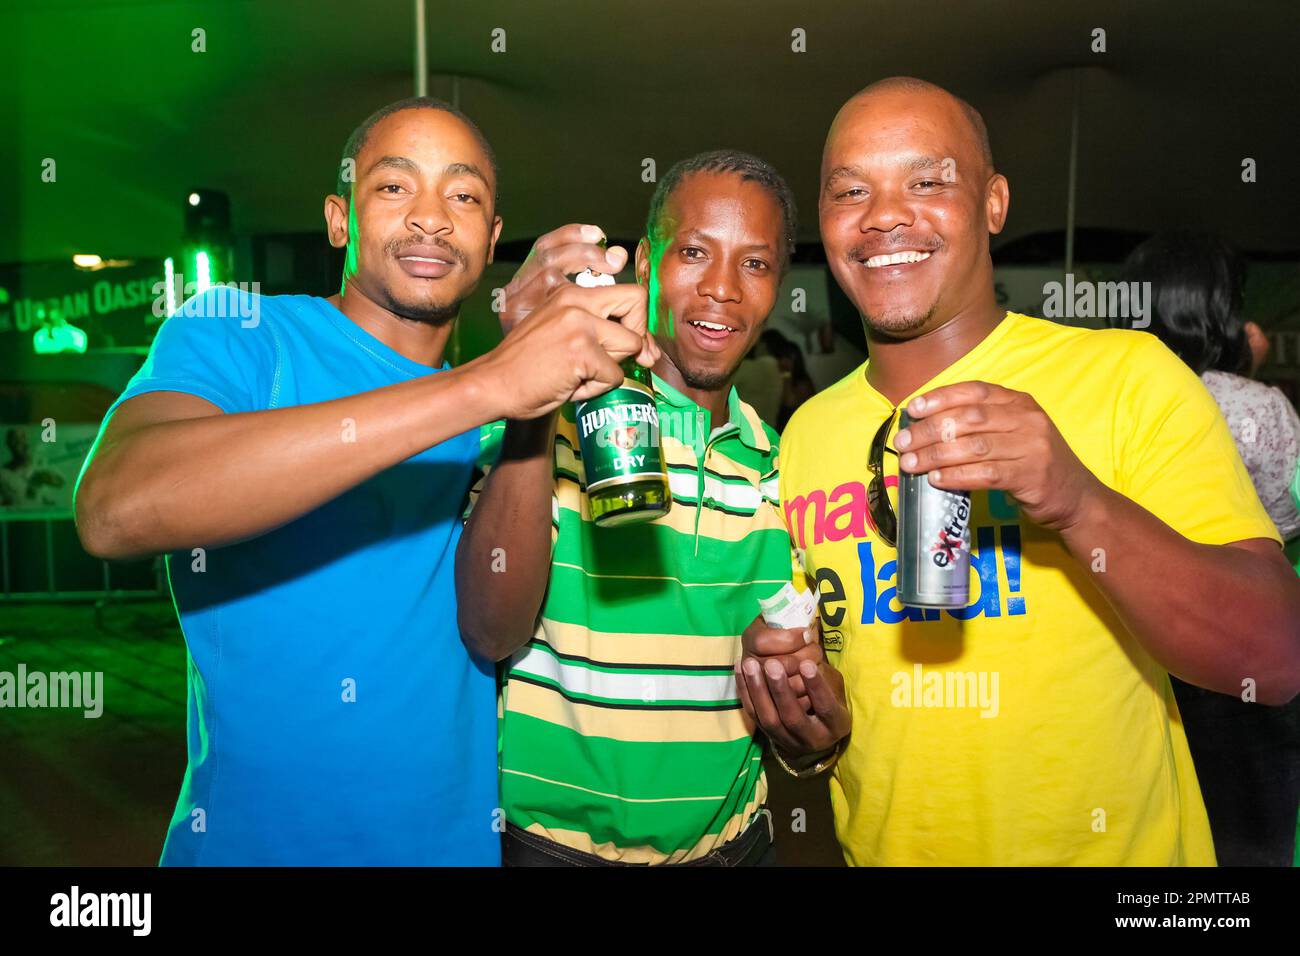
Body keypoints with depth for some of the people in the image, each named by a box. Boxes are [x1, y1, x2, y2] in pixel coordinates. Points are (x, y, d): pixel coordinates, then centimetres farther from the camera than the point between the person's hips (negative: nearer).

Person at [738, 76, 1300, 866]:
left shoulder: (1126, 373, -14)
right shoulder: (807, 432, -3)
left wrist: (1080, 504, -35)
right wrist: (806, 728, -13)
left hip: (1109, 846, -2)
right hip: (881, 846, 3)